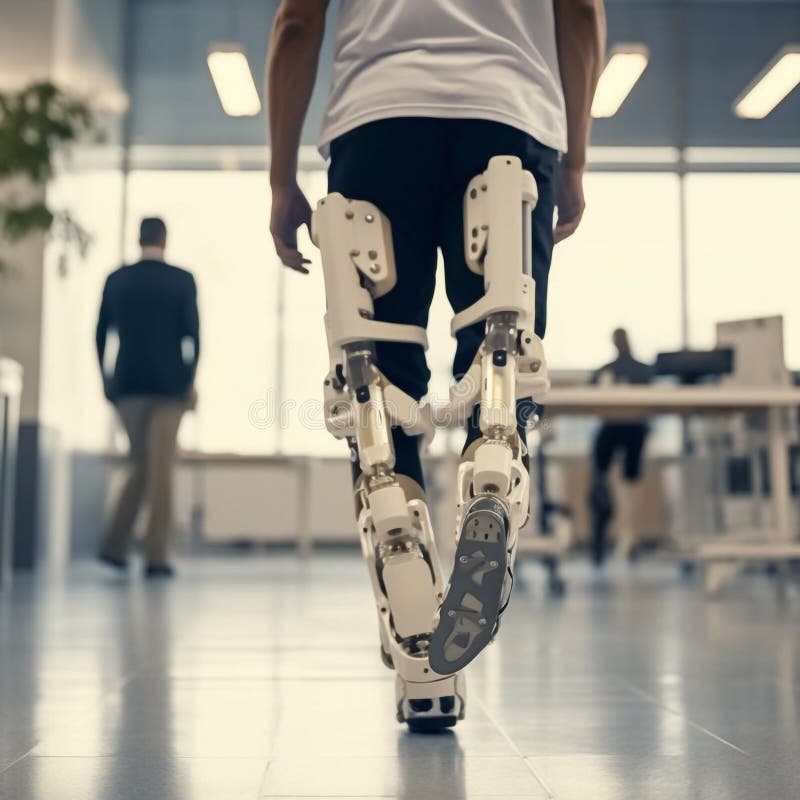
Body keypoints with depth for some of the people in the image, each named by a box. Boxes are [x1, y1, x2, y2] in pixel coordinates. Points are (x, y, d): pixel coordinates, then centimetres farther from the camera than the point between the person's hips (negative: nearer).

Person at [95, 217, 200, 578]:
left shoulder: (116, 280, 6)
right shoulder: (183, 280, -2)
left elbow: (101, 334, 7)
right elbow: (192, 334, -6)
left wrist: (105, 379, 15)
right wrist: (191, 381, 2)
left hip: (127, 386, 3)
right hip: (168, 386, -3)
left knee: (142, 466, 16)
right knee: (162, 471, 0)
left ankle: (115, 544, 4)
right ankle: (156, 557, -3)